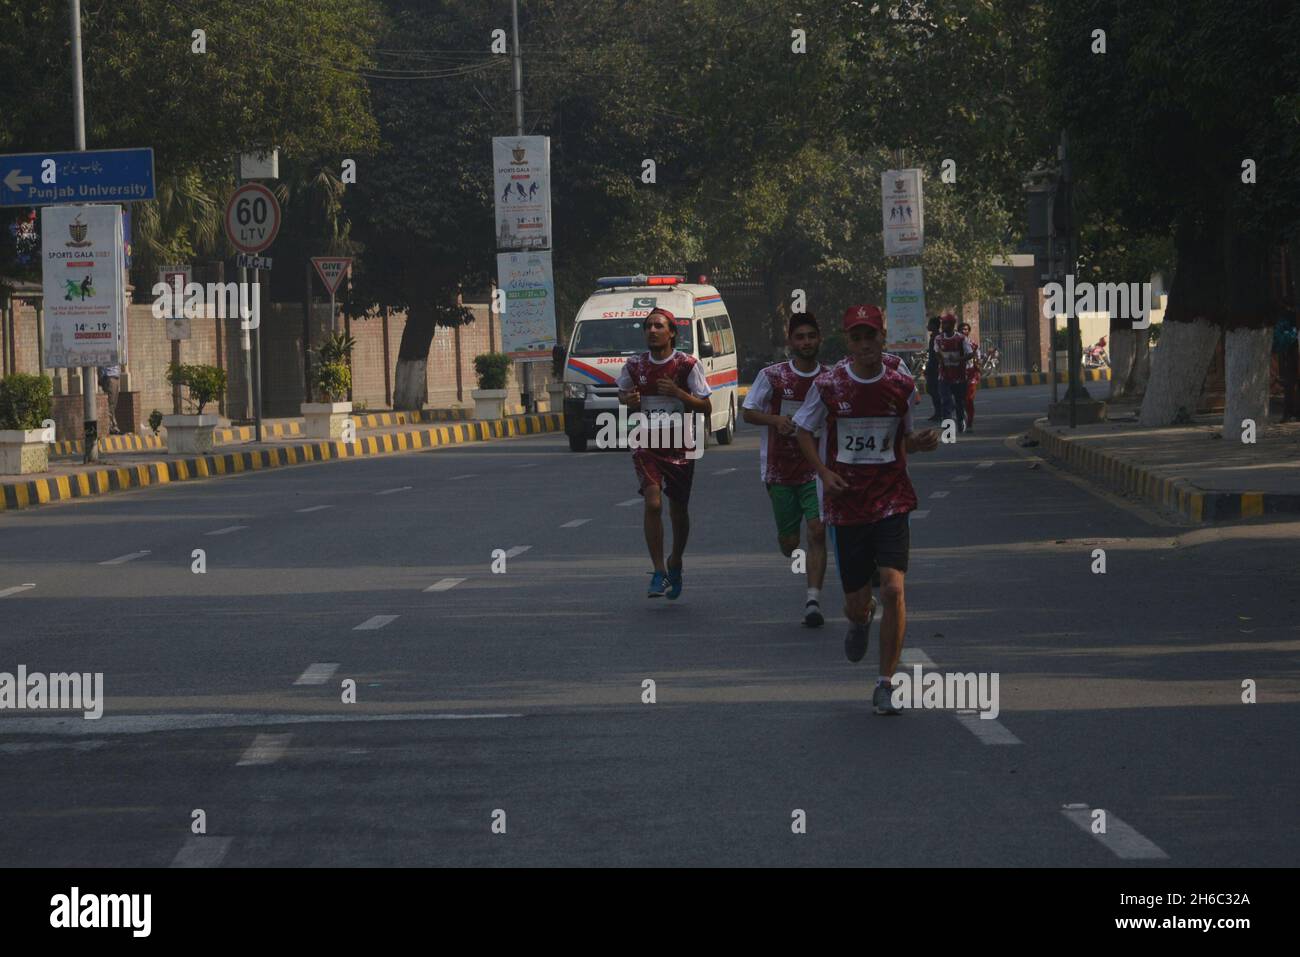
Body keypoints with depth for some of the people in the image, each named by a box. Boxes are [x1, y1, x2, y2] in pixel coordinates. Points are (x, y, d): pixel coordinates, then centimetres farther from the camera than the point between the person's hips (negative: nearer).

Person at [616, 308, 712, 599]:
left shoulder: (687, 365, -8)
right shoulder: (635, 365, 0)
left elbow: (704, 407, -7)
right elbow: (622, 392, 18)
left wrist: (677, 392, -22)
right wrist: (628, 400, -6)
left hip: (681, 446, -1)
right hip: (647, 444, 1)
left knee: (678, 510, 10)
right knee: (653, 504, -17)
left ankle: (675, 564, 36)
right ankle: (659, 572, -12)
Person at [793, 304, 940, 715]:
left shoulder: (901, 386, 1)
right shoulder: (828, 386, -4)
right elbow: (804, 431, 10)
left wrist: (920, 443, -6)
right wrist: (824, 472, -5)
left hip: (891, 500, 0)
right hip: (845, 506, 0)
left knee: (893, 588, -17)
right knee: (856, 602, 6)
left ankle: (886, 684, -7)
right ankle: (860, 620, 47)